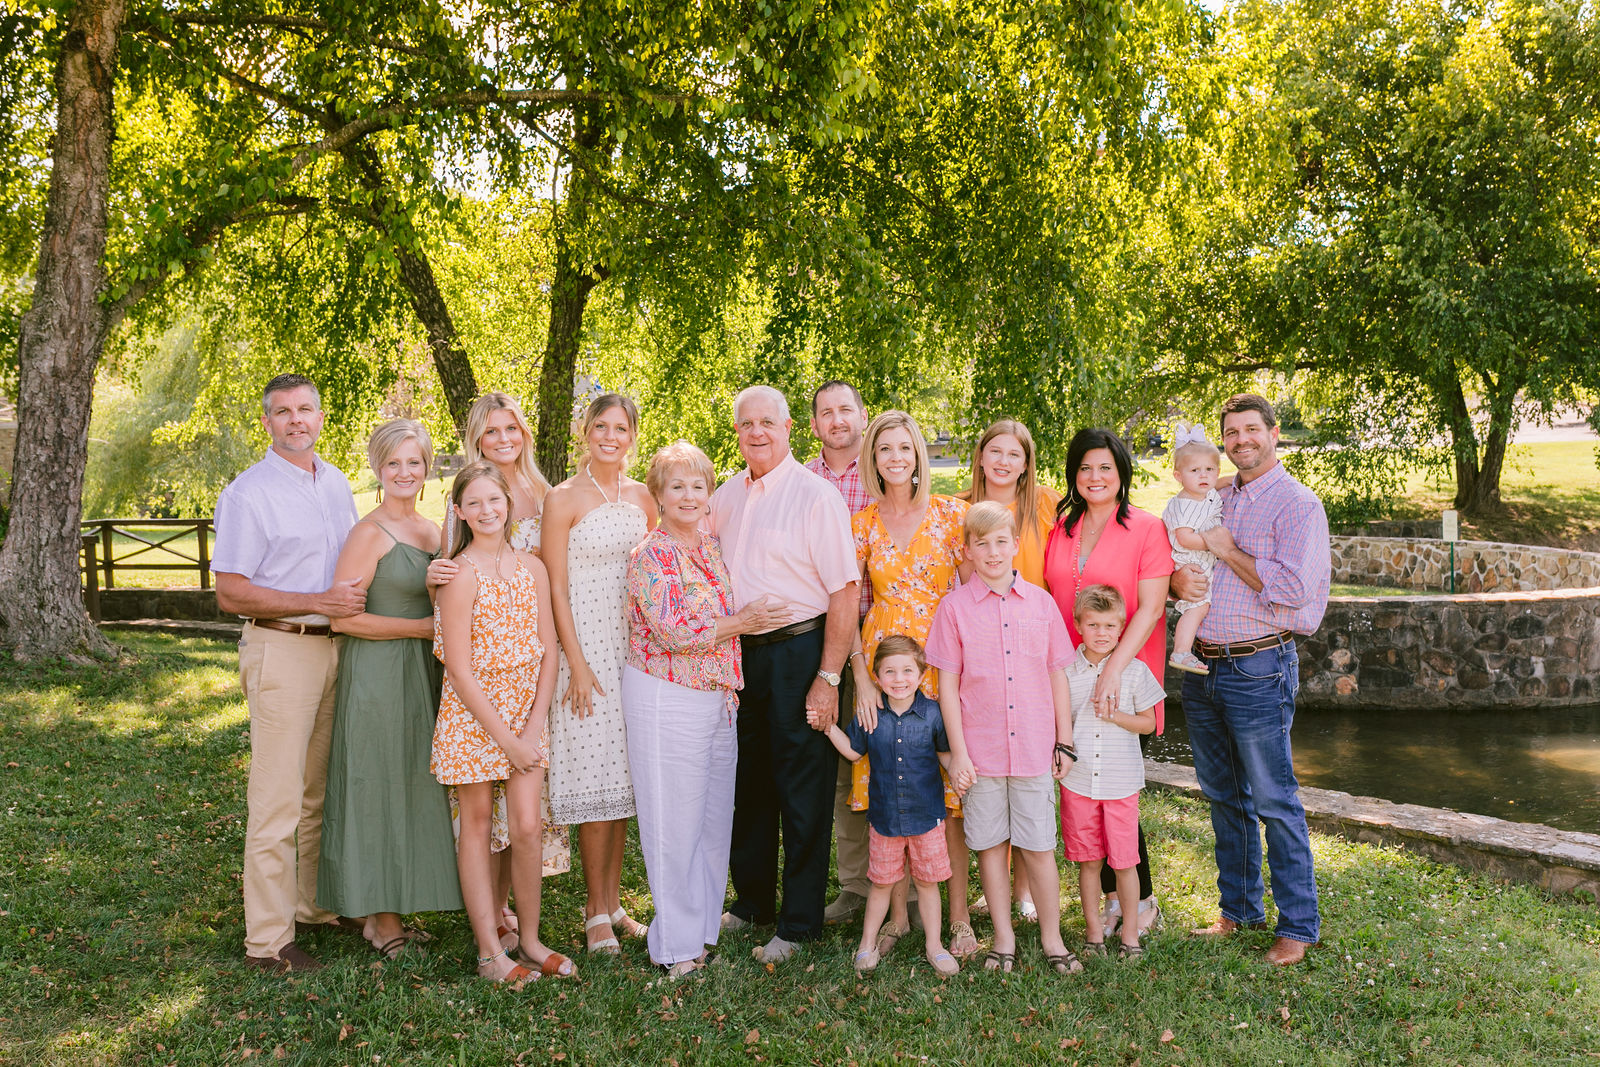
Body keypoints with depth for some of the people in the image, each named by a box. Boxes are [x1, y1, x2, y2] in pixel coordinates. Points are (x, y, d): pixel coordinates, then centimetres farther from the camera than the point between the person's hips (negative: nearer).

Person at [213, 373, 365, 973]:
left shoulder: (337, 484, 12)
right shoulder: (248, 494, -9)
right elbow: (230, 593, -13)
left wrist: (357, 603, 6)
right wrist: (319, 602, -19)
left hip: (336, 647, 7)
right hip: (281, 650, -7)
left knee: (323, 790, 16)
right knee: (277, 800, -4)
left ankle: (315, 906, 30)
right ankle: (268, 940, 4)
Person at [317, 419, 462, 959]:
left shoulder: (431, 530, 12)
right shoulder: (370, 533, -11)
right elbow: (343, 617, -17)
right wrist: (422, 628, -14)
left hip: (422, 673, 8)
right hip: (377, 675, -7)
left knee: (413, 787, 10)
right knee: (379, 788, 0)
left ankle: (388, 911, 21)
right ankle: (382, 920, 10)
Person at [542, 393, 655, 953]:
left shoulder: (642, 497, 10)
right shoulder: (564, 498, -4)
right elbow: (556, 587, -7)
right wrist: (576, 662, -13)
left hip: (636, 647, 5)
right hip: (586, 645, -5)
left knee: (624, 772, 8)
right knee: (595, 775, -4)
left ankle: (613, 901, 19)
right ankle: (596, 912, 7)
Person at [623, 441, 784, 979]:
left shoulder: (713, 545, 9)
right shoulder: (650, 556, -12)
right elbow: (672, 632, -19)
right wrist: (741, 622, -14)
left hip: (717, 695, 7)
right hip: (665, 699, -7)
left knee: (715, 814, 14)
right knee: (674, 819, 2)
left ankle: (706, 919, 29)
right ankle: (678, 941, 14)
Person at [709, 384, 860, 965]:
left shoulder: (815, 494, -9)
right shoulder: (724, 498, 10)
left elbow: (844, 590, -13)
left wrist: (828, 677, -17)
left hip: (798, 650, -6)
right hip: (738, 654, 6)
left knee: (802, 787, 2)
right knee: (746, 782, 16)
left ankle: (798, 924, 14)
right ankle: (752, 900, 33)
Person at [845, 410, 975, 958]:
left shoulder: (950, 513, 1)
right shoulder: (862, 523, 7)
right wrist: (861, 678, -6)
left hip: (942, 662, -2)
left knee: (947, 790, -2)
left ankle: (960, 918, 9)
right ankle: (898, 913, 15)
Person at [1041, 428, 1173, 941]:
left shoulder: (1147, 528, -5)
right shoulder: (1061, 529, 10)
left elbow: (1151, 608, -12)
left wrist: (1114, 668, -22)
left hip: (1124, 678, -5)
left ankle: (1142, 900, 17)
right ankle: (1113, 897, 22)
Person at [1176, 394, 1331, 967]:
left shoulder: (1298, 505, -8)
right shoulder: (1215, 501, 13)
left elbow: (1293, 589, -20)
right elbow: (1178, 560, 18)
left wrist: (1228, 552, -13)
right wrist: (1177, 579, -6)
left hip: (1258, 672, -7)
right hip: (1202, 667, 7)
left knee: (1274, 802, -1)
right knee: (1224, 797, 15)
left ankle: (1299, 924, 12)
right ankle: (1240, 908, 29)